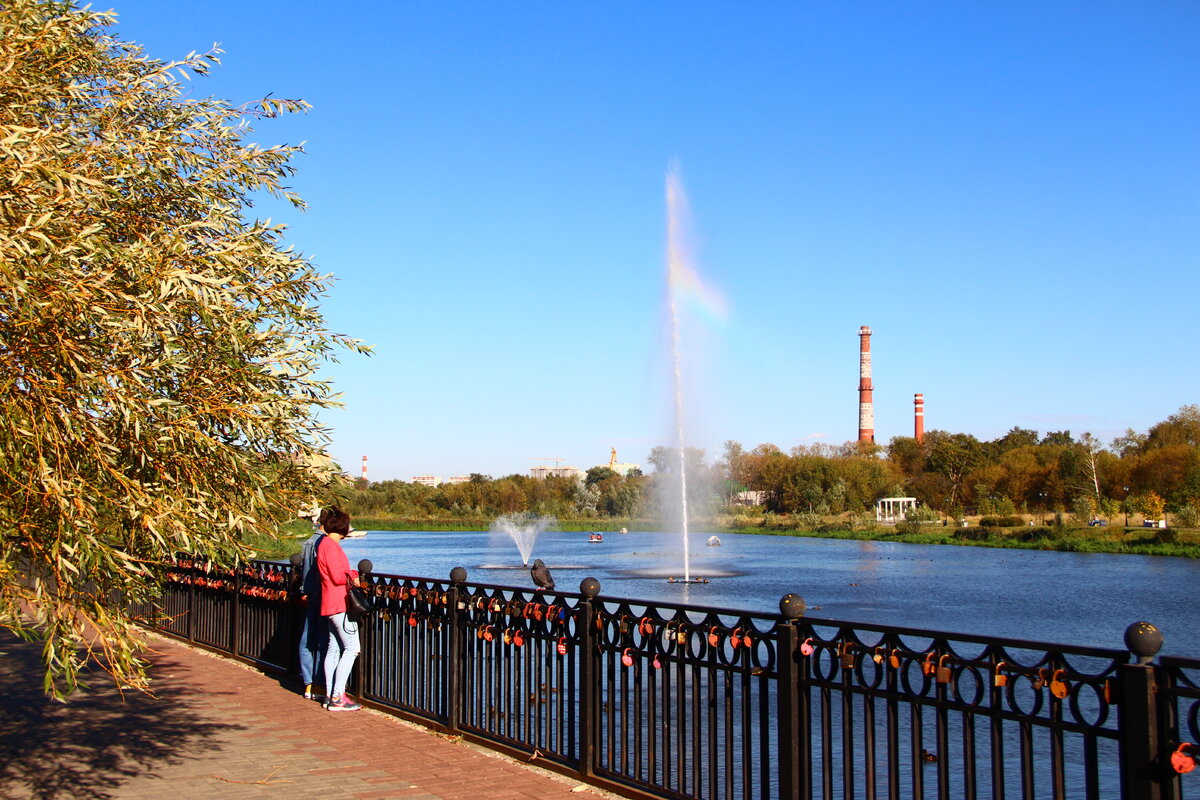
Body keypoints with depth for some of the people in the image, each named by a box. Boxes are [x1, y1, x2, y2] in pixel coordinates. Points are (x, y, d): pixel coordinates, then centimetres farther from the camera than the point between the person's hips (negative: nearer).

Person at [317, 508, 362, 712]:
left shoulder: (326, 543, 16)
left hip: (331, 605, 11)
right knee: (351, 648, -10)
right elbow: (337, 576, -19)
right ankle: (337, 697, -10)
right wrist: (352, 576, -3)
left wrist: (352, 574, 5)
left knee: (333, 648, 11)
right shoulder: (330, 545, -15)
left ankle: (330, 695, 15)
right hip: (339, 604, -11)